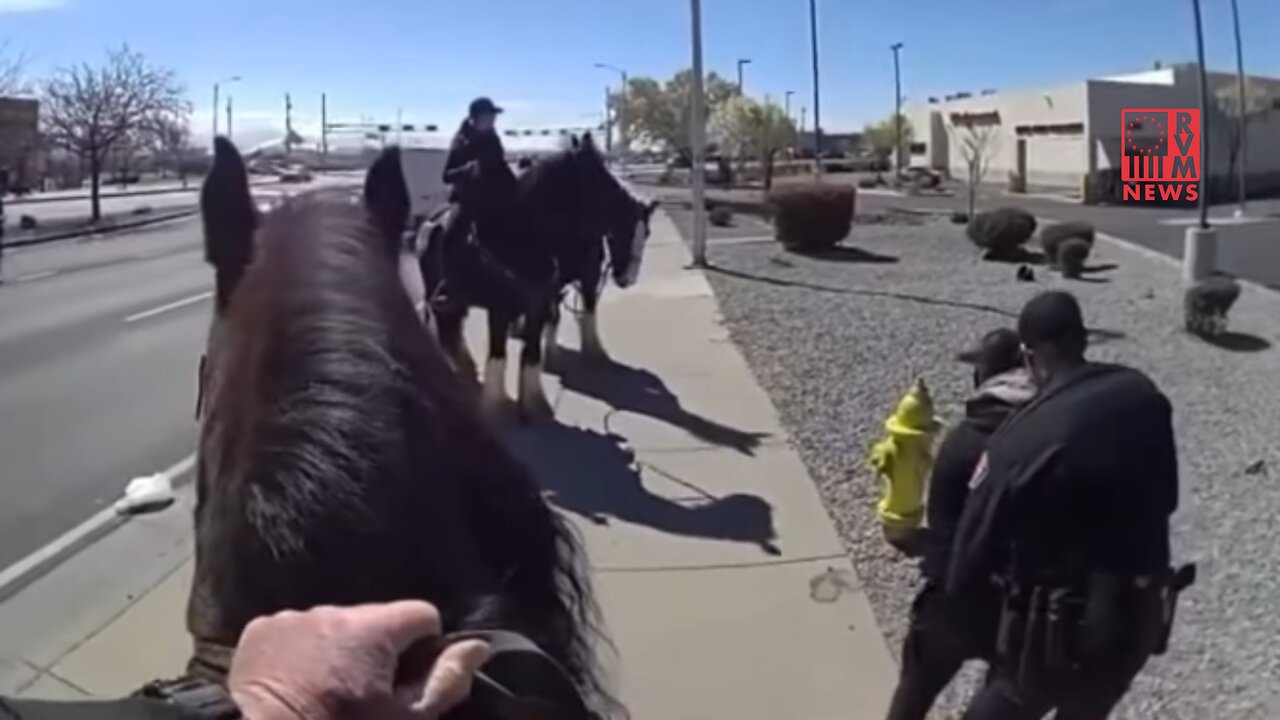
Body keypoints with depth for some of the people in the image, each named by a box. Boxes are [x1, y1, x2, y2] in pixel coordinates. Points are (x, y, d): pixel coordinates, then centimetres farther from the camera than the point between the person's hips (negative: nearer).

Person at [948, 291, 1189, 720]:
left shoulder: (1025, 439, -25)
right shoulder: (1144, 397, -6)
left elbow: (978, 535, -13)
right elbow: (1166, 497, 9)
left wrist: (953, 591, 7)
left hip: (1059, 627, -6)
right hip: (1139, 615, 6)